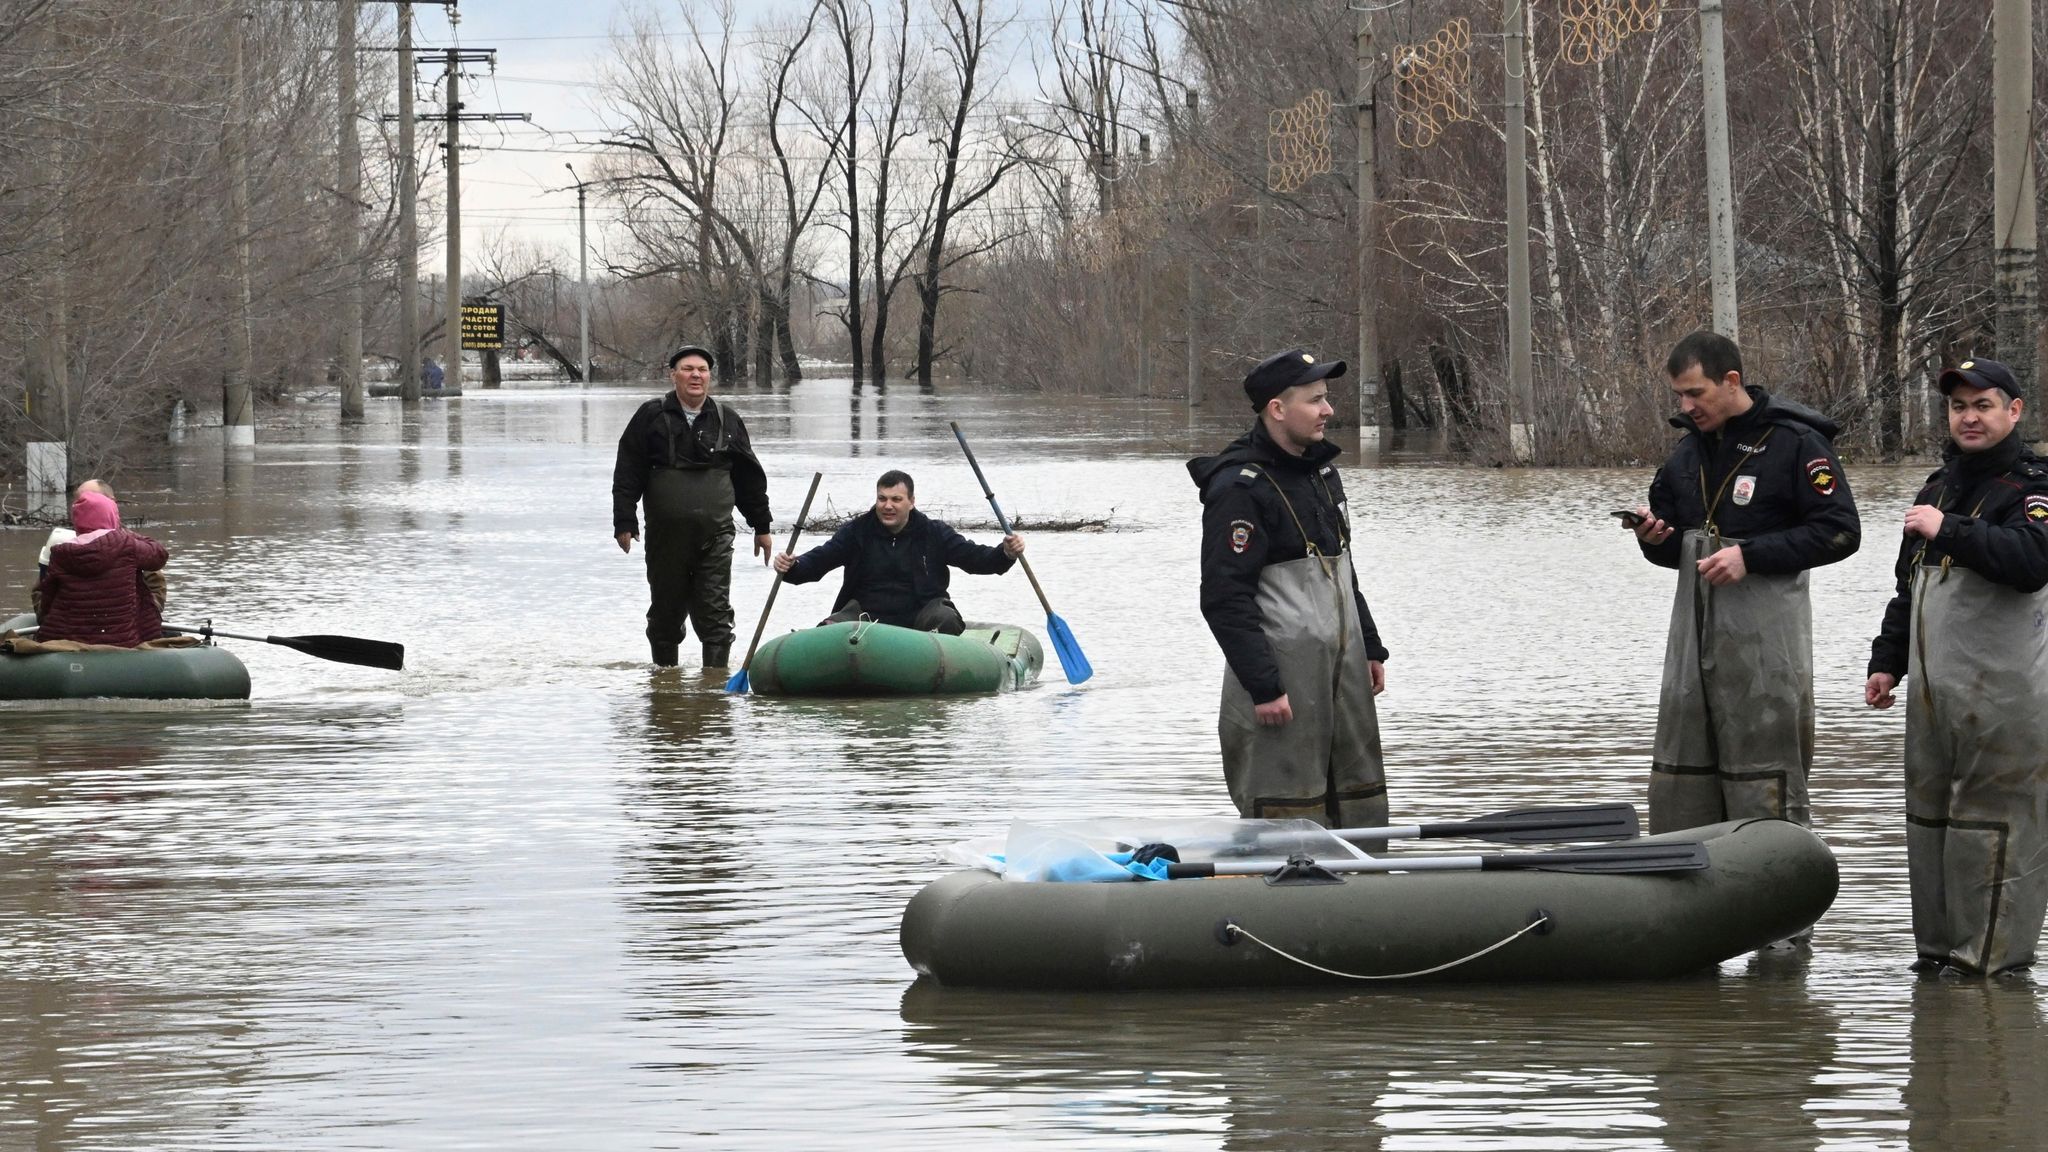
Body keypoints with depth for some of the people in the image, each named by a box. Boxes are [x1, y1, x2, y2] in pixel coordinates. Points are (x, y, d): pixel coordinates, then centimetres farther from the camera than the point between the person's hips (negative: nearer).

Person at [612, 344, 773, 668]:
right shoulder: (651, 417, 2)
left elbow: (750, 477, 15)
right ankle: (665, 668, 23)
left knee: (715, 611, -5)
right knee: (666, 609, 9)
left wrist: (761, 526, 16)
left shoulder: (727, 421, 9)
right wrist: (624, 523, -6)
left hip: (715, 534, 1)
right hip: (665, 532, 0)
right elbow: (627, 474, 1)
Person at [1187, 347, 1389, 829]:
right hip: (1282, 672, -9)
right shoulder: (1240, 488, -15)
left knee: (1360, 801, 11)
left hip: (1341, 666, 9)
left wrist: (1371, 647, 21)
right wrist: (1264, 687, -21)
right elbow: (1225, 600, -19)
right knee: (1289, 814, -7)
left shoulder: (1321, 471, 14)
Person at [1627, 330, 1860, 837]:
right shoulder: (1689, 450, 15)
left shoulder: (1794, 443, -7)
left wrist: (1750, 555, -17)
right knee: (1677, 786, 6)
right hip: (1694, 633, 7)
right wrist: (1654, 536, -1)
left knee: (1765, 786, -5)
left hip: (1764, 638, -7)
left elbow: (1840, 531, -11)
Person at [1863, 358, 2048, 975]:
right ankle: (1939, 943, 20)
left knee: (1995, 818, -6)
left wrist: (1948, 531, -23)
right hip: (1932, 688, 8)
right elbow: (1909, 586, 27)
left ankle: (1996, 953, -2)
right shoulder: (1939, 485, 19)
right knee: (1930, 815, 12)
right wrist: (1887, 661, 24)